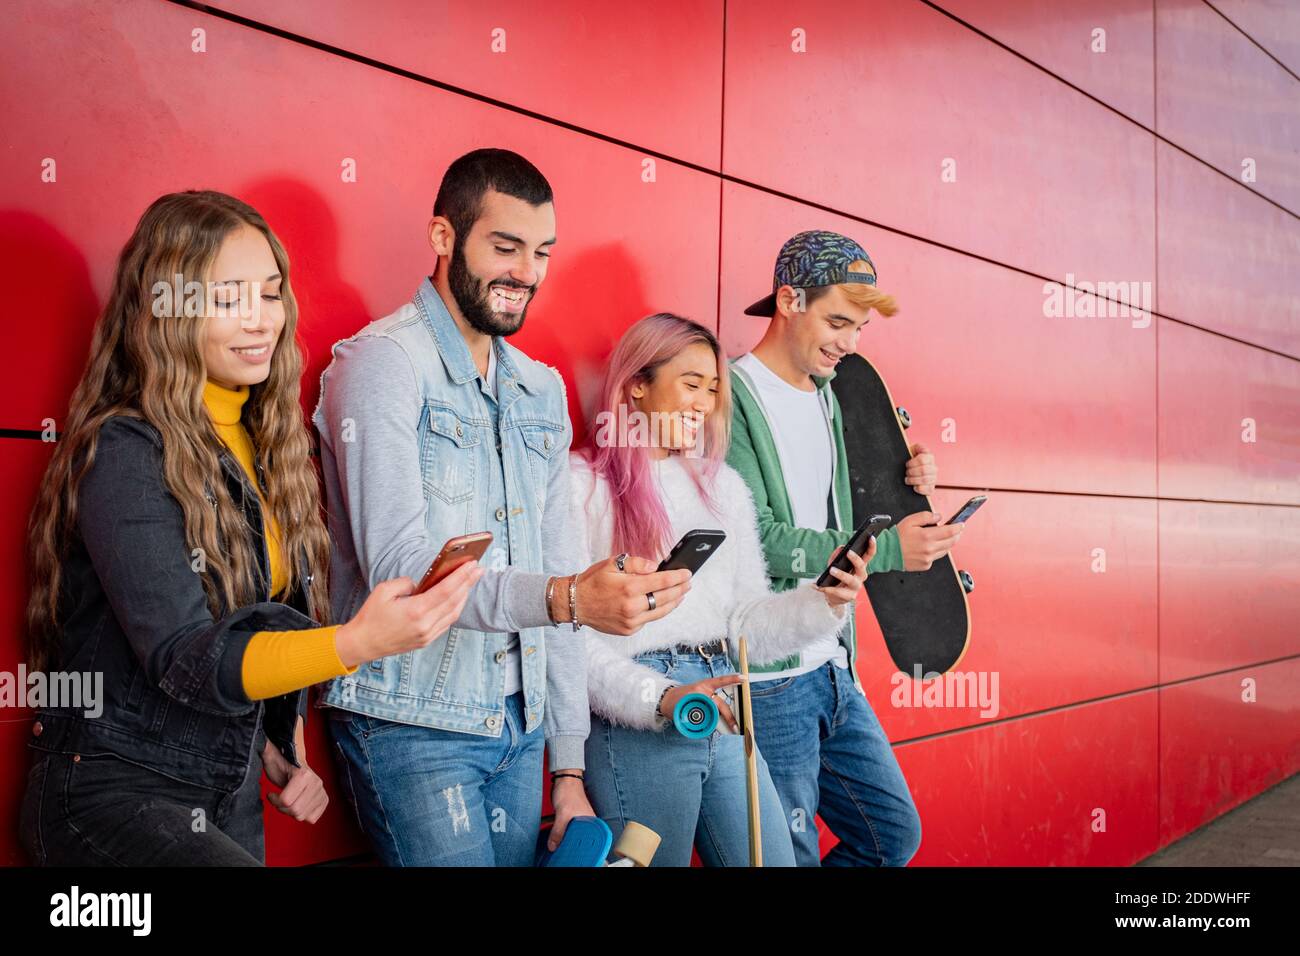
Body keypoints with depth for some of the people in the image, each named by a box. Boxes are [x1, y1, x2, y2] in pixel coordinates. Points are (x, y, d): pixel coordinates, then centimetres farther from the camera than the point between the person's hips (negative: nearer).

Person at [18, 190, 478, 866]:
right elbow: (184, 659, -23)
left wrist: (283, 750, 4)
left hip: (232, 797, 7)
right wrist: (356, 643, -36)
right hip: (112, 791, -7)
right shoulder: (124, 452, -14)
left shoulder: (266, 444, 8)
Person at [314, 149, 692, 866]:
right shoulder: (383, 362, -9)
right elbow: (397, 564, -20)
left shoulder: (542, 390, 12)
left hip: (521, 726, 6)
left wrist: (569, 765, 9)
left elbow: (553, 575, 12)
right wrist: (565, 597, -33)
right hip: (411, 725, -6)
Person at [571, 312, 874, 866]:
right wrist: (661, 698, -21)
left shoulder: (723, 486, 15)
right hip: (634, 724, -6)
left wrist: (823, 603, -5)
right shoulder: (583, 485, -6)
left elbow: (745, 621, 12)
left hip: (723, 717, 6)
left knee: (777, 859, 7)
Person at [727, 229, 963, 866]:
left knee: (896, 833, 16)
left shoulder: (828, 397, 14)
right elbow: (755, 538, -21)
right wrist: (887, 550, -20)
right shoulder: (732, 397, -13)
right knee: (792, 857, 2)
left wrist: (902, 489, 2)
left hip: (835, 670, 9)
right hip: (770, 682, -8)